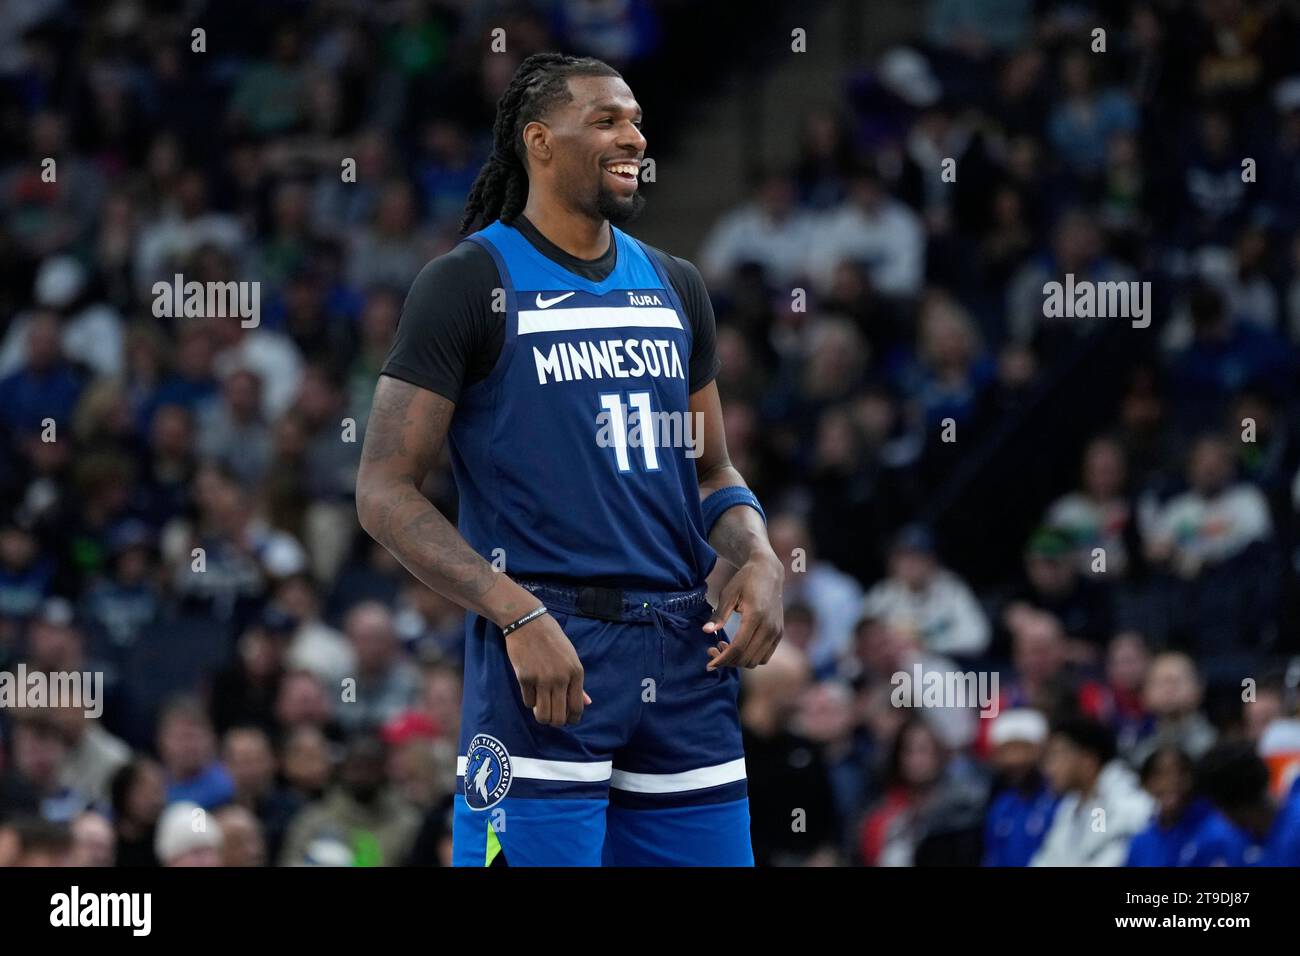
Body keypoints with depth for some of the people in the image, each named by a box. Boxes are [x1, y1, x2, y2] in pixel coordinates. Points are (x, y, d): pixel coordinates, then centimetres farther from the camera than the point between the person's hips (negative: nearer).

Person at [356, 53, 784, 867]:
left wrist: (759, 557, -1)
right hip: (545, 649, -6)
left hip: (681, 651, 6)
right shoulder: (469, 283, -3)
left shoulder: (674, 287, 15)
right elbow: (385, 493, -7)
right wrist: (519, 615, -19)